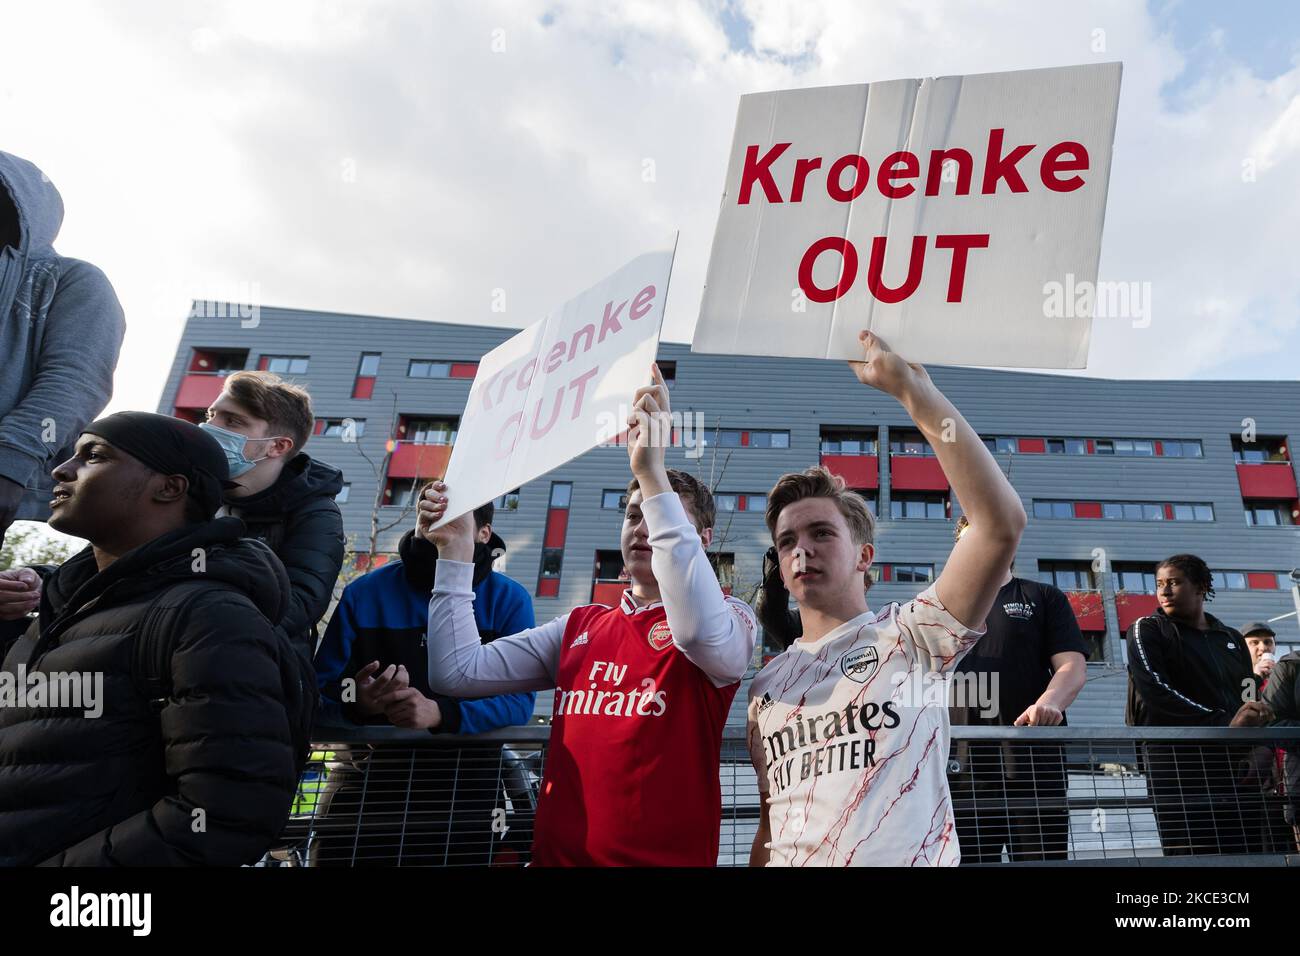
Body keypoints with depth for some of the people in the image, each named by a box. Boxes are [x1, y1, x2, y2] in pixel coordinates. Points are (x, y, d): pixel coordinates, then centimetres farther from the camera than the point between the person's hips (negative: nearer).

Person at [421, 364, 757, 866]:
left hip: (665, 857, -4)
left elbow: (703, 633, -27)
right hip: (556, 853, 5)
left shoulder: (731, 620, -3)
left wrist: (653, 474, -28)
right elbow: (457, 672, 4)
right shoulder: (580, 627, 10)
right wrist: (456, 549, -3)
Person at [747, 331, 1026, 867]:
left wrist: (914, 390, -23)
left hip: (911, 858, -3)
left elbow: (1002, 522, -19)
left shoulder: (910, 636, -6)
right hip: (789, 859, 3)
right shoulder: (766, 685, 9)